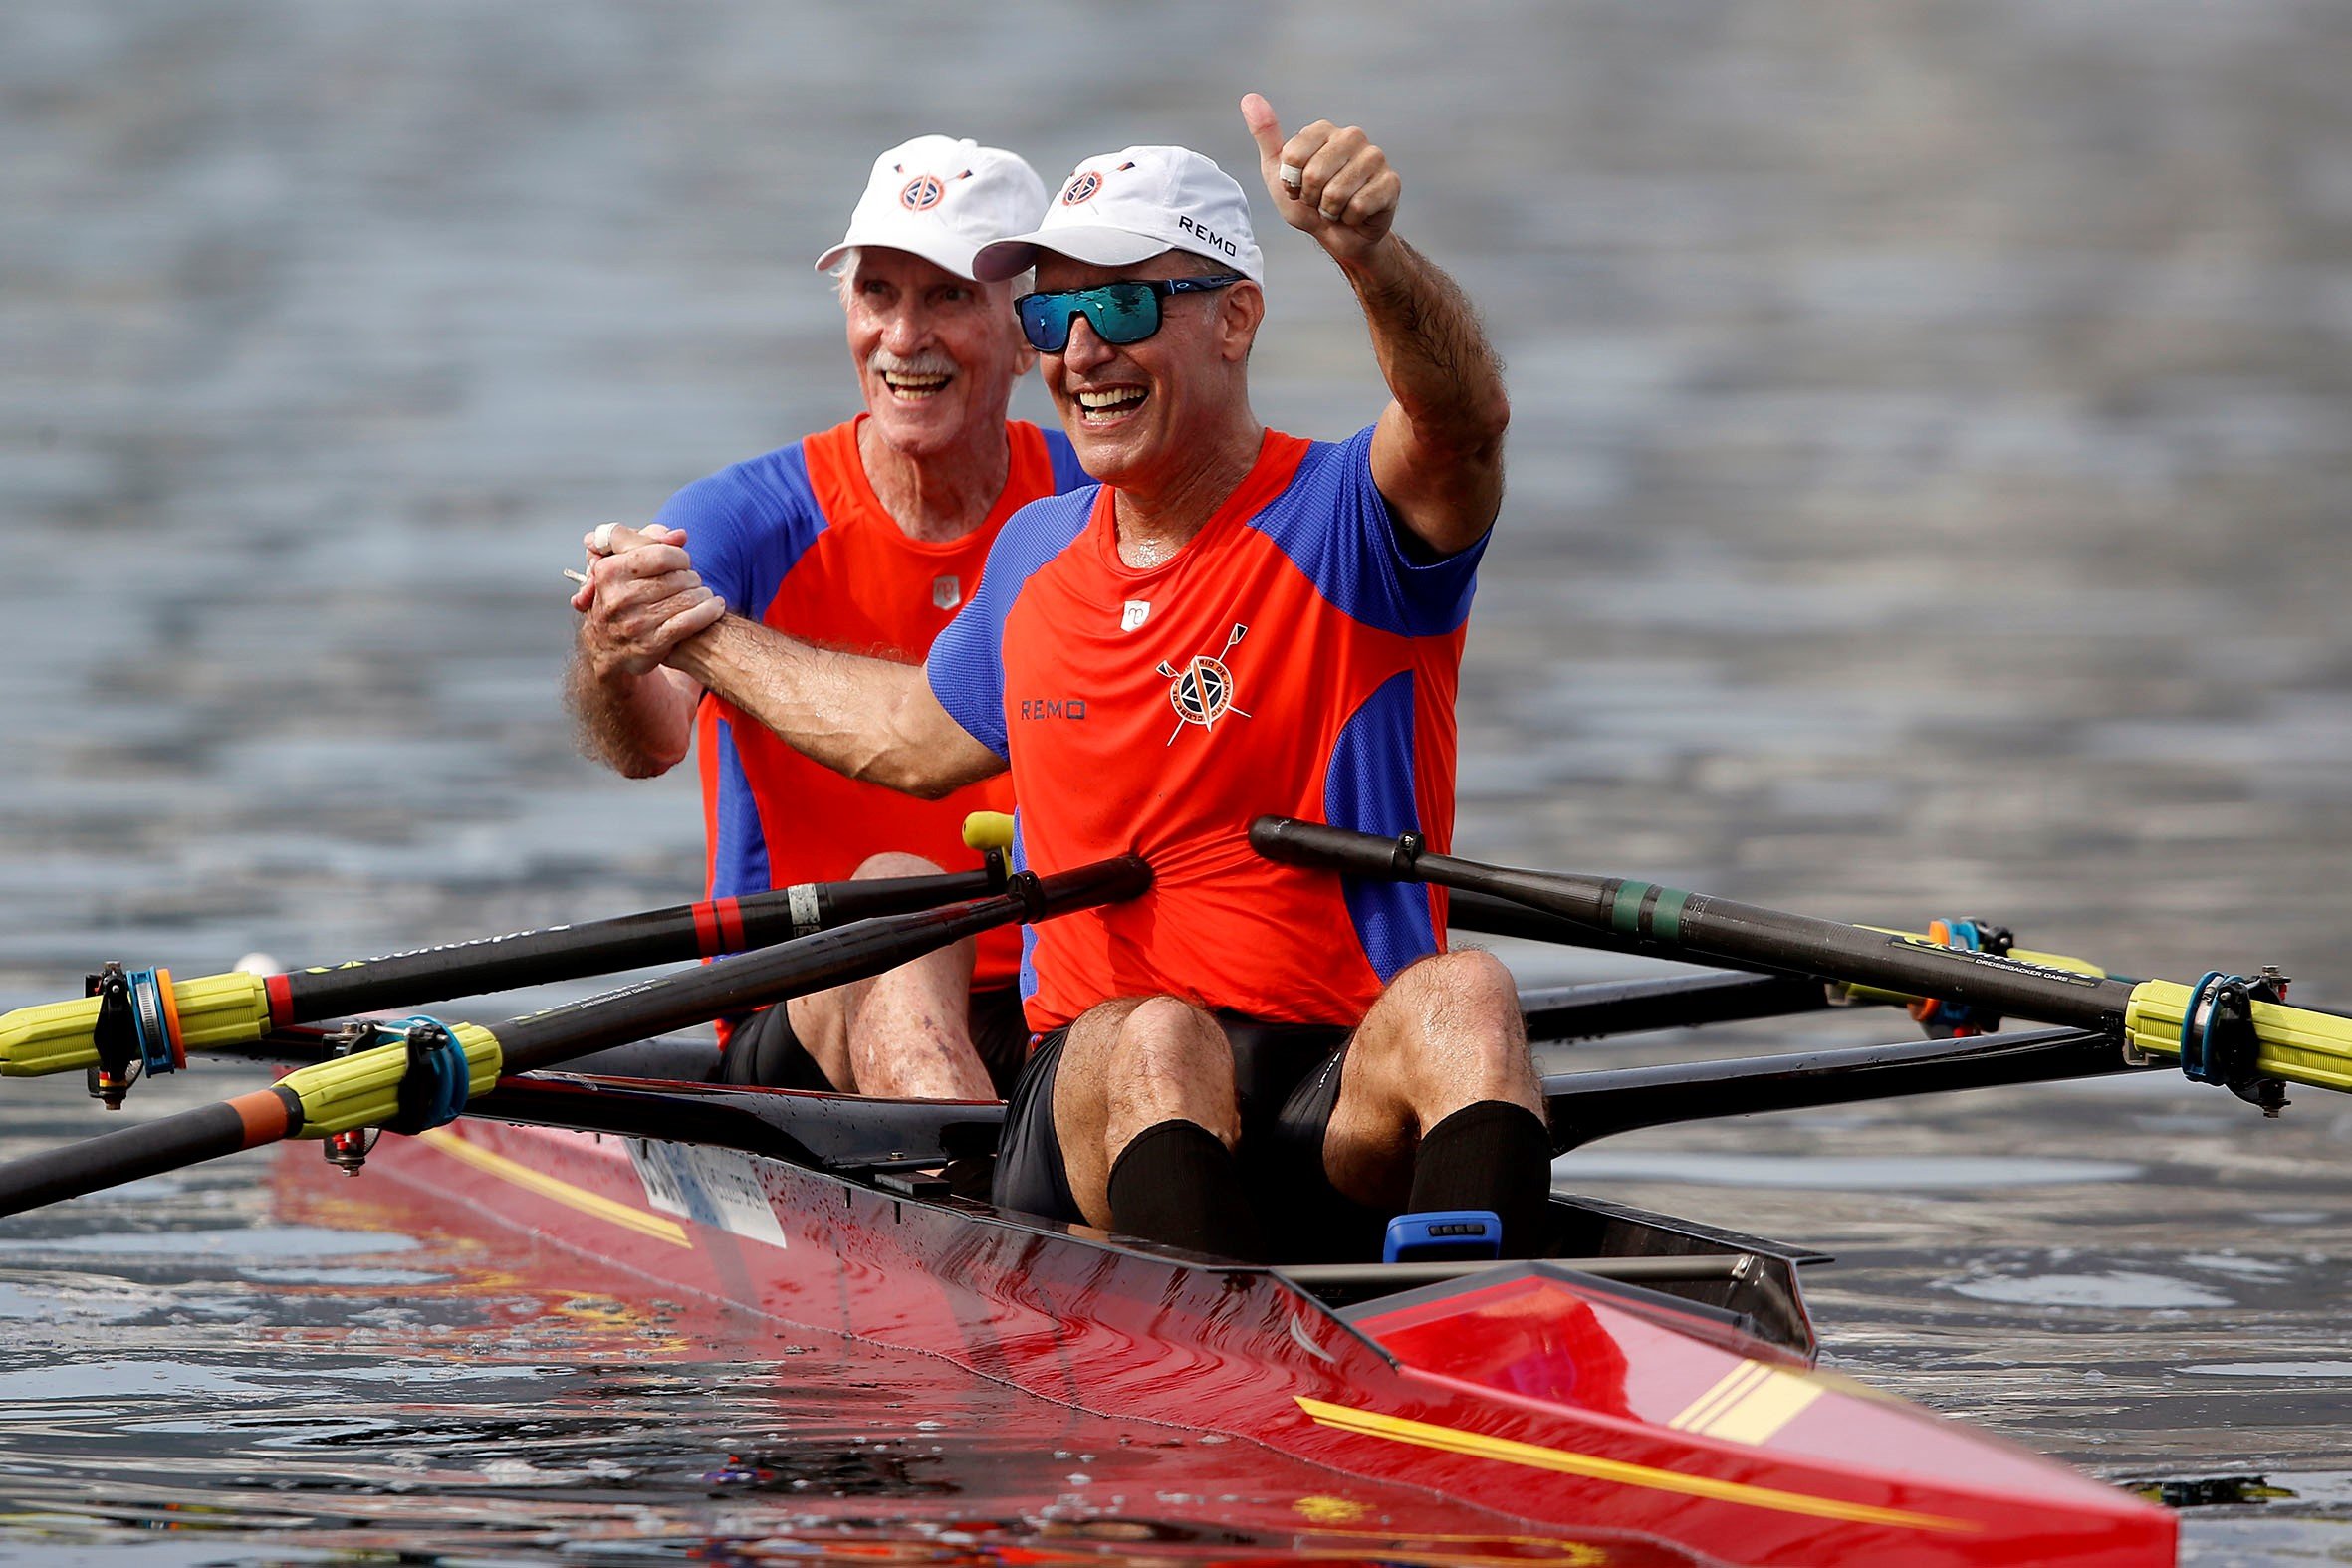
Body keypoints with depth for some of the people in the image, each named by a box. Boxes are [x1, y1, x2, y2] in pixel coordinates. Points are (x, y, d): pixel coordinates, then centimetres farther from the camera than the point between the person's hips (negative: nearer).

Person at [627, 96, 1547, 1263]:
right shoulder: (1038, 556, 15)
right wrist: (700, 639, 40)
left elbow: (1463, 420, -29)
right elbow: (920, 734, 37)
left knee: (1464, 997, -35)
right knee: (1156, 1039, -33)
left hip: (1345, 1122, -3)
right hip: (1094, 1091, 3)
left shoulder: (1343, 526, -3)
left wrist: (1367, 252, -49)